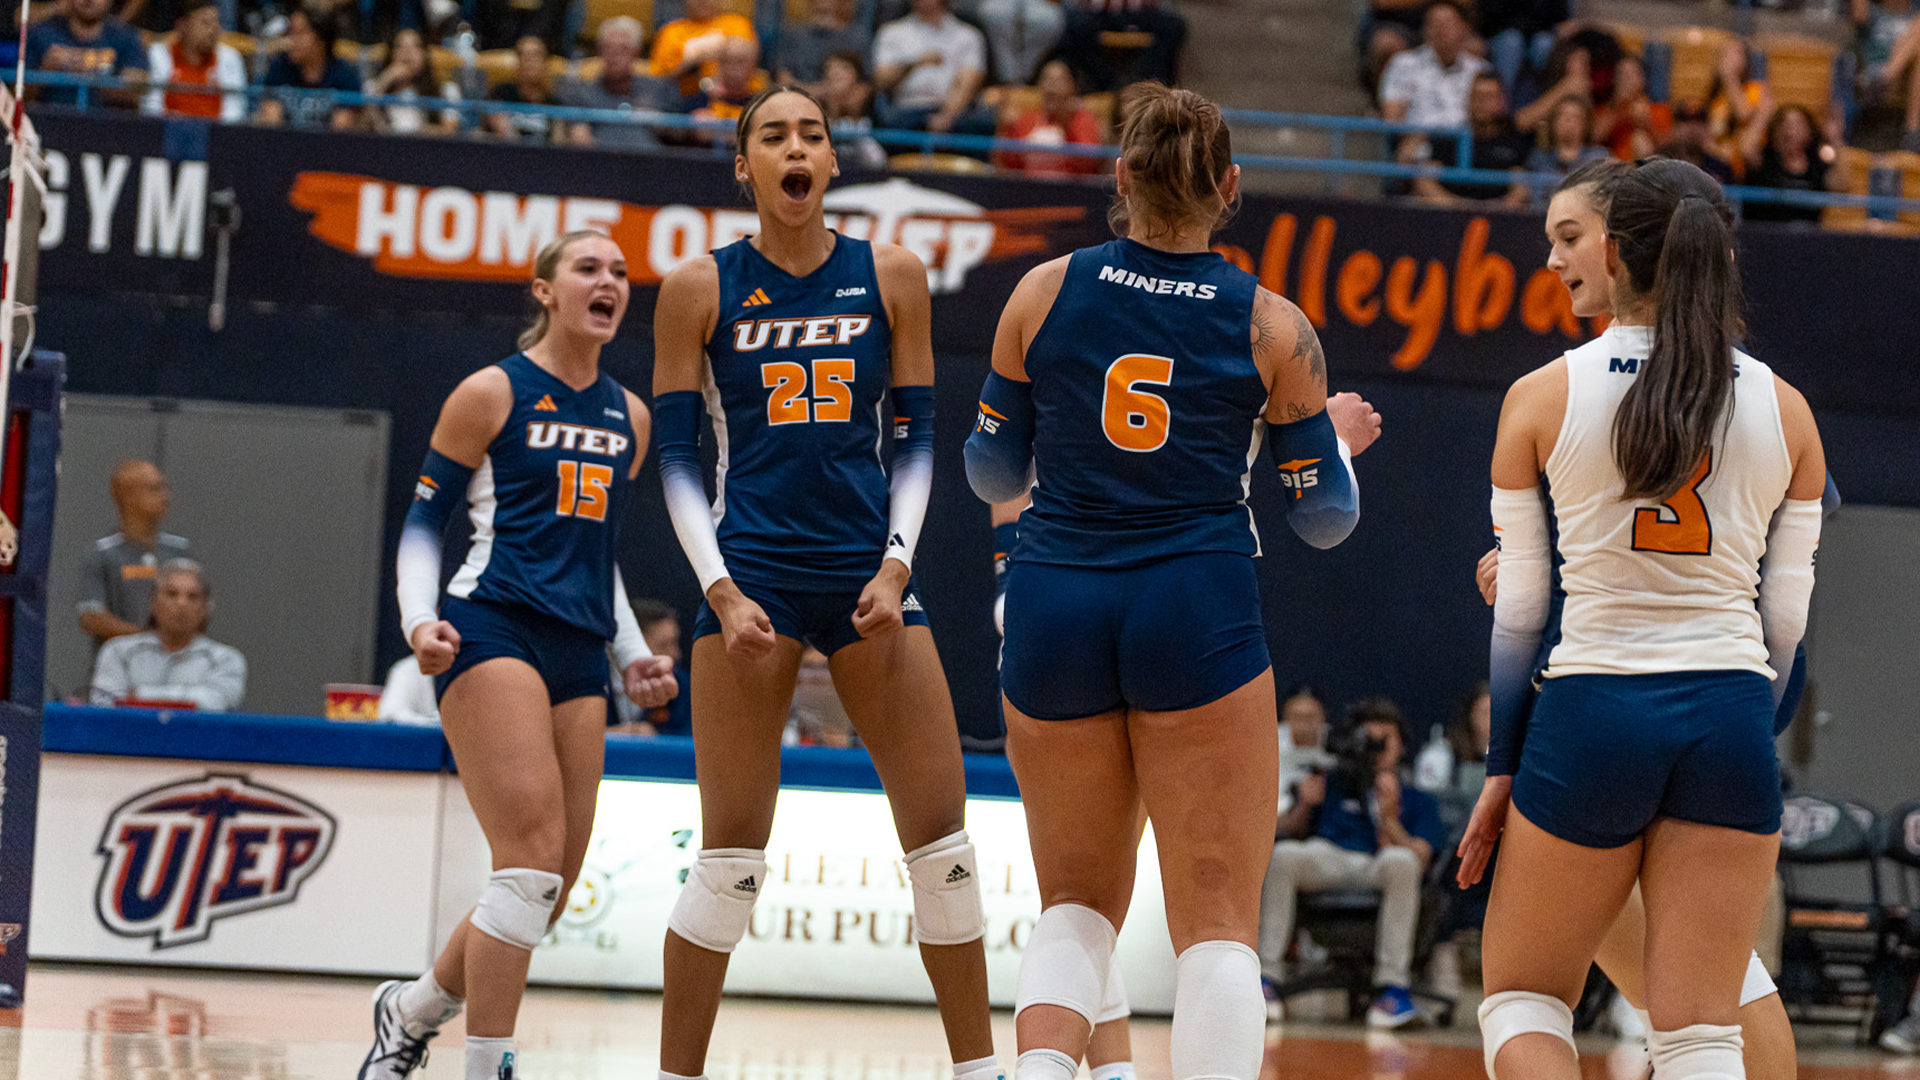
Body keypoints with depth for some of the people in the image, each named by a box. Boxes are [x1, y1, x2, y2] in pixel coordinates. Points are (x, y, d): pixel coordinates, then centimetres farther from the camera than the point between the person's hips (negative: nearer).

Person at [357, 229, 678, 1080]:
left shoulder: (629, 416, 17)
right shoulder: (492, 394, 0)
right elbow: (423, 520, 1)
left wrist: (633, 655, 17)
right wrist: (420, 620, -15)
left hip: (577, 654, 7)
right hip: (491, 630, -7)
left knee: (553, 886, 4)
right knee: (533, 855, -21)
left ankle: (415, 1009, 27)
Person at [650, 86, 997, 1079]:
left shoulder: (890, 277, 6)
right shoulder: (700, 288, 1)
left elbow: (917, 438, 9)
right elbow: (676, 455, 2)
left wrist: (896, 565, -4)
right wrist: (722, 592, -8)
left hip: (867, 571, 2)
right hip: (751, 570, -2)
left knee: (941, 838, -1)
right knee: (732, 853, -5)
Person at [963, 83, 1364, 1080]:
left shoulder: (1044, 293, 1)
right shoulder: (1273, 328, -1)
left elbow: (993, 473, 10)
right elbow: (1325, 516, 6)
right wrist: (1340, 437, 28)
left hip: (1054, 607, 2)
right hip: (1198, 614, -2)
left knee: (1078, 899, 16)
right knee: (1217, 922, 1)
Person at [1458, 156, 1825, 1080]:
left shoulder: (1542, 398, -1)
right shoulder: (1784, 409, 5)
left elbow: (1518, 611, 3)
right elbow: (1786, 619, 7)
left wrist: (1501, 767, 11)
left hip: (1592, 715, -2)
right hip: (1729, 721, 2)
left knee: (1521, 1001, 15)